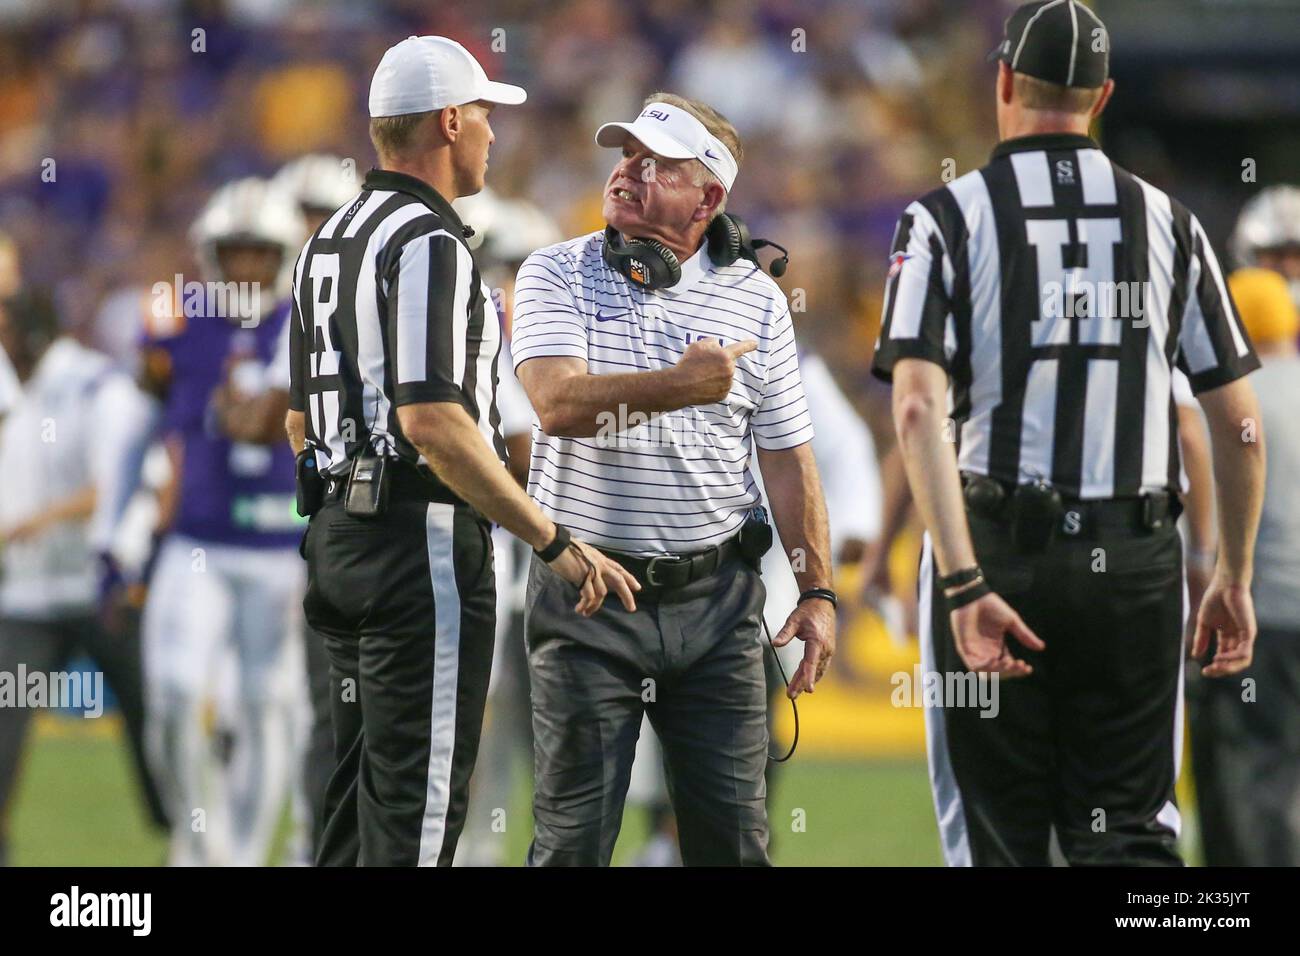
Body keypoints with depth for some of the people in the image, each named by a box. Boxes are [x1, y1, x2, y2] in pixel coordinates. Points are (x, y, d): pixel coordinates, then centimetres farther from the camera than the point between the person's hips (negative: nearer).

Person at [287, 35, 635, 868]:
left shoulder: (329, 241, 16)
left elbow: (302, 423, 21)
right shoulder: (427, 243, -14)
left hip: (337, 538, 10)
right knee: (419, 802, -9)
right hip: (425, 541, -10)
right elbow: (432, 419, -24)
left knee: (359, 803, 12)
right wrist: (556, 541, -22)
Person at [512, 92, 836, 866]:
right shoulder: (557, 275, -1)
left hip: (715, 595, 2)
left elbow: (788, 456, 8)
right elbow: (559, 402, -18)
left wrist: (818, 592, 3)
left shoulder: (755, 297, 5)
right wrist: (680, 386, -29)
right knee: (575, 833, 0)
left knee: (734, 830, 3)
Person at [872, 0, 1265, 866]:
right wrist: (1235, 580, 16)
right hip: (1137, 560, 2)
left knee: (998, 839, 7)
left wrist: (963, 585, -20)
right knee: (1131, 834, 5)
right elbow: (1239, 421, 6)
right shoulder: (1167, 223, 7)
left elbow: (919, 407, -16)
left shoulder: (947, 219, -2)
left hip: (996, 545, -2)